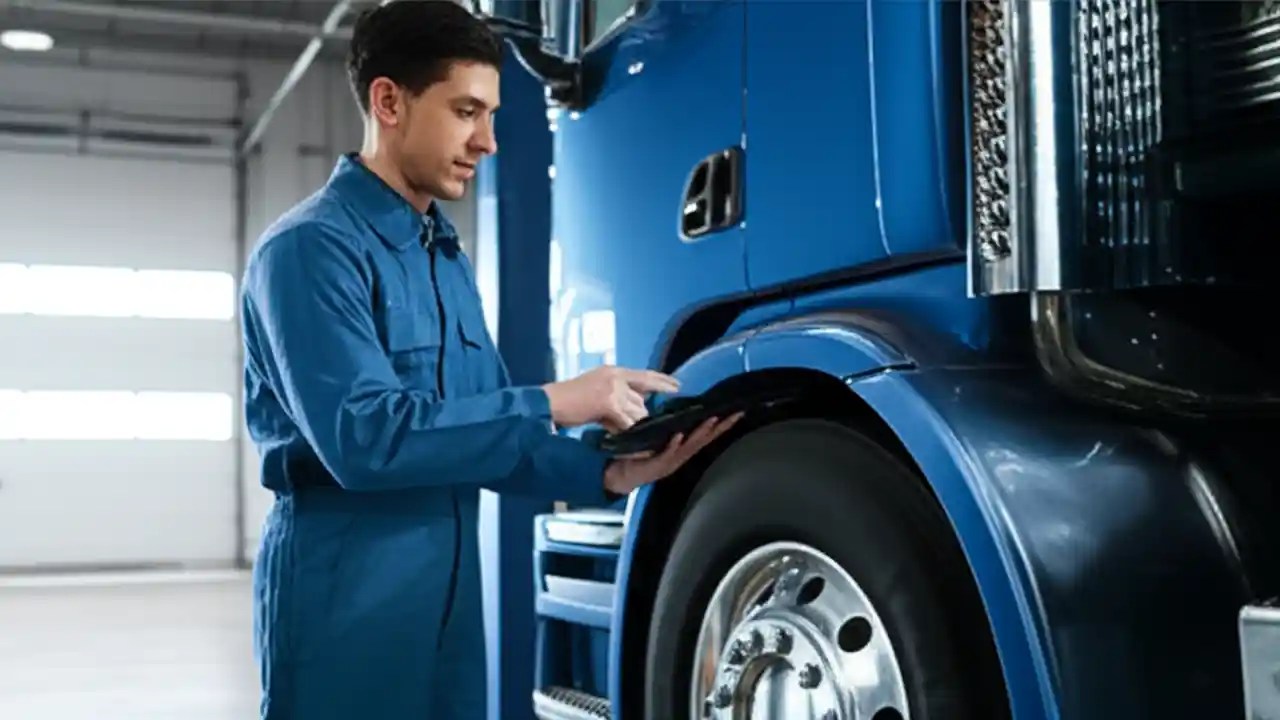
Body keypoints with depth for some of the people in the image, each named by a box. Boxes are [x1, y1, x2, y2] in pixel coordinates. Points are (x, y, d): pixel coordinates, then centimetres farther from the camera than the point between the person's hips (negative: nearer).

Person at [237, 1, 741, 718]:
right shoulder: (312, 246, -14)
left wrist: (607, 475, -4)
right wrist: (552, 405, -22)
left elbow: (484, 435, 12)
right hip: (346, 602, -8)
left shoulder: (449, 258, 14)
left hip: (451, 594, 8)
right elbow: (359, 438, -25)